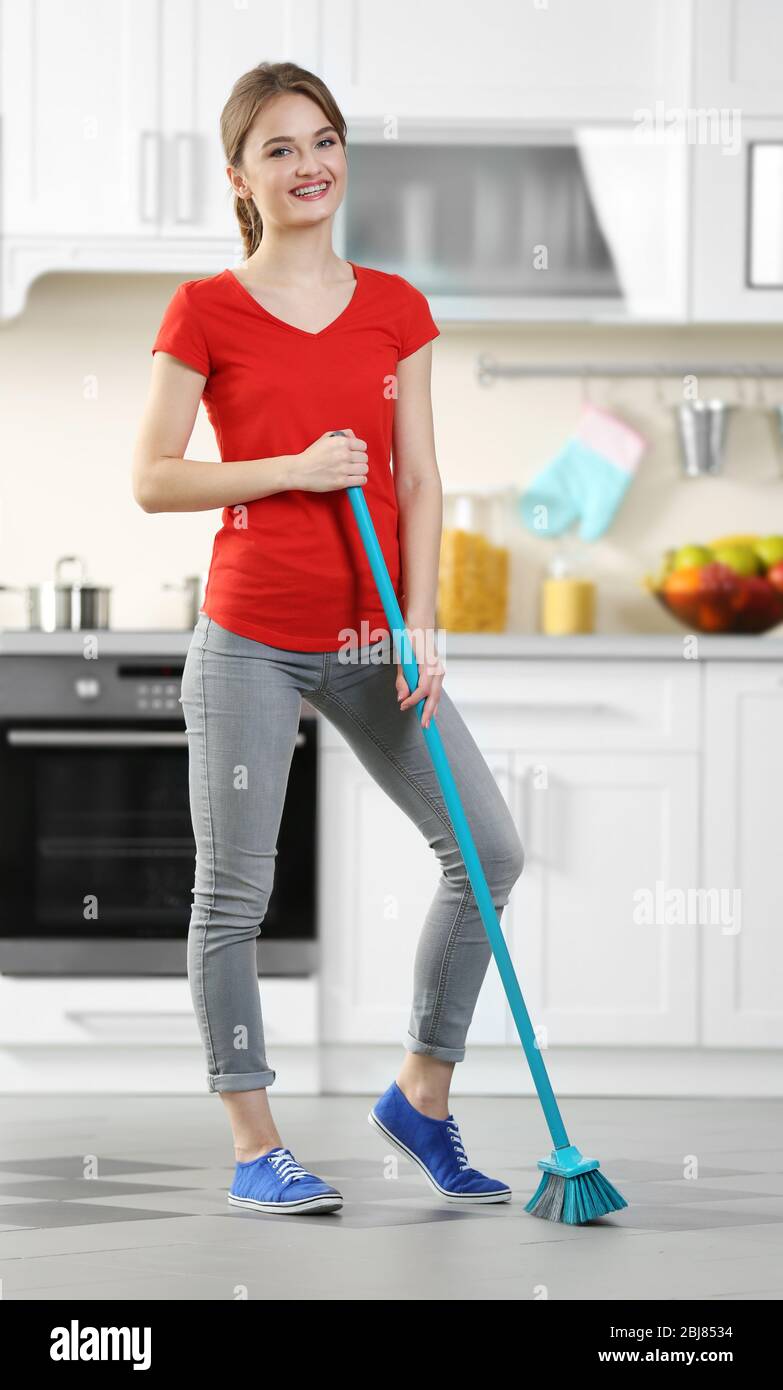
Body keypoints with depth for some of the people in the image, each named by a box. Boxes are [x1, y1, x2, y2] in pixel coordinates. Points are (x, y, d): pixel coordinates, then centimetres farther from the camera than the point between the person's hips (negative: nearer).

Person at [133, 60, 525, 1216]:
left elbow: (418, 480, 5)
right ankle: (256, 1150, 12)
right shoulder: (206, 312, -4)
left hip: (371, 640, 4)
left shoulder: (396, 309, 7)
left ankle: (422, 1098, 17)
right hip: (252, 641, -4)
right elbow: (152, 479, -6)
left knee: (489, 849, 0)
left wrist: (421, 628, -5)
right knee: (235, 893, 0)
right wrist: (296, 469, -15)